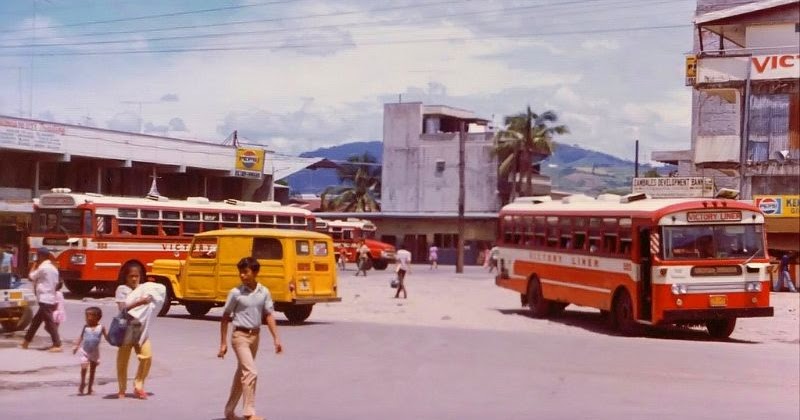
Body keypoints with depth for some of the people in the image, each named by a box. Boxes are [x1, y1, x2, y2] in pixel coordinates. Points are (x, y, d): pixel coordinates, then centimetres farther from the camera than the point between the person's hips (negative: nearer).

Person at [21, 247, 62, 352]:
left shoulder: (42, 268, -13)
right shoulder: (53, 268, 14)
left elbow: (31, 277, -2)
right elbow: (56, 284, 14)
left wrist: (35, 265, 9)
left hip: (45, 300, -9)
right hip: (51, 299, 9)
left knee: (50, 322, -9)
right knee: (36, 321, 17)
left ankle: (57, 345, -12)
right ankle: (26, 342, 25)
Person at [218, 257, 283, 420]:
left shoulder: (264, 292, 0)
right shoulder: (236, 293, -9)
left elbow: (269, 316, 4)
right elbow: (225, 318, -3)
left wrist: (276, 338, -4)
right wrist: (223, 343, -4)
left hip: (255, 336, 5)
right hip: (240, 336, -5)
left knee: (242, 373, 14)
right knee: (251, 372, -17)